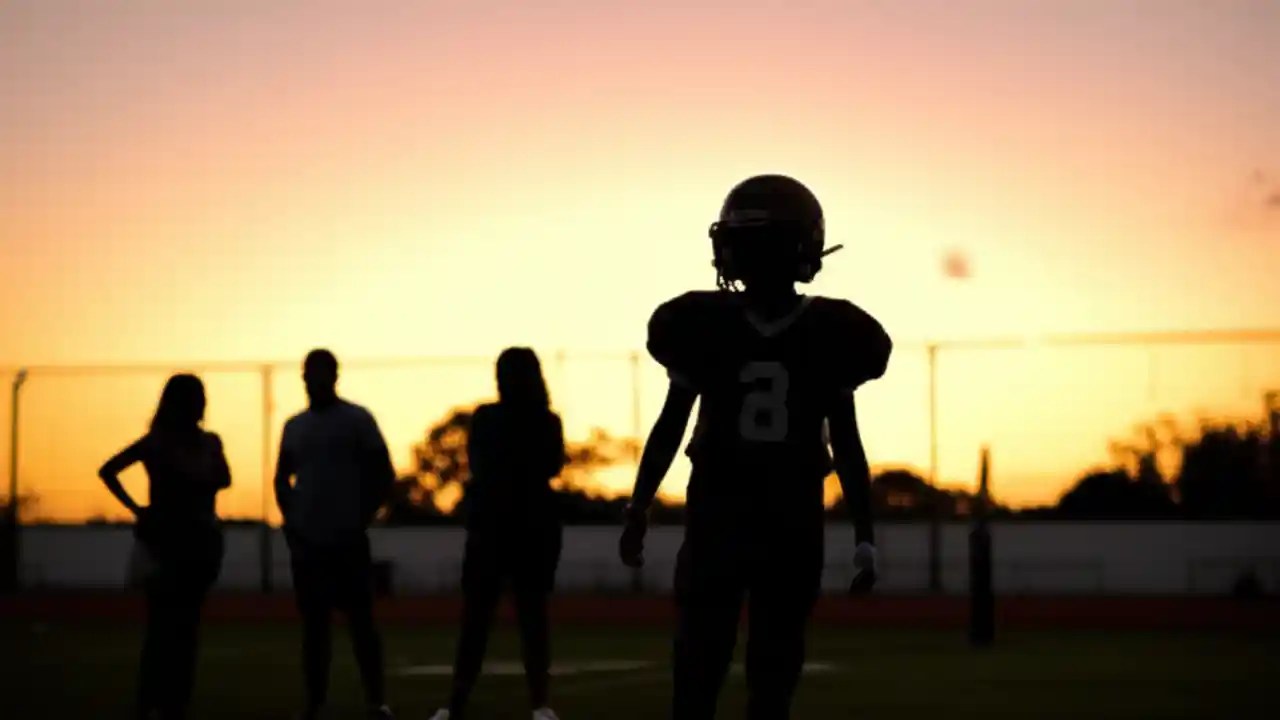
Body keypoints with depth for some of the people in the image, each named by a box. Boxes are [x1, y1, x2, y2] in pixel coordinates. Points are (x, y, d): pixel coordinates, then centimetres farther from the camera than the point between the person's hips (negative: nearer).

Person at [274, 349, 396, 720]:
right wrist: (291, 517, 9)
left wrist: (362, 516, -7)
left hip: (348, 540, -5)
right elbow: (282, 477, 23)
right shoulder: (294, 426, 13)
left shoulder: (358, 419, -1)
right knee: (313, 624, 6)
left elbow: (383, 474, -2)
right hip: (305, 541, 5)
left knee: (360, 621, -5)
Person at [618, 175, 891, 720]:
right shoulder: (707, 326, -1)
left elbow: (846, 445, 5)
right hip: (716, 513, 0)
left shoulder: (827, 335, -1)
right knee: (697, 666, -5)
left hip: (794, 521, 0)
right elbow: (670, 426, 7)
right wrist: (637, 510, 4)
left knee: (774, 673, 3)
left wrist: (864, 536, 2)